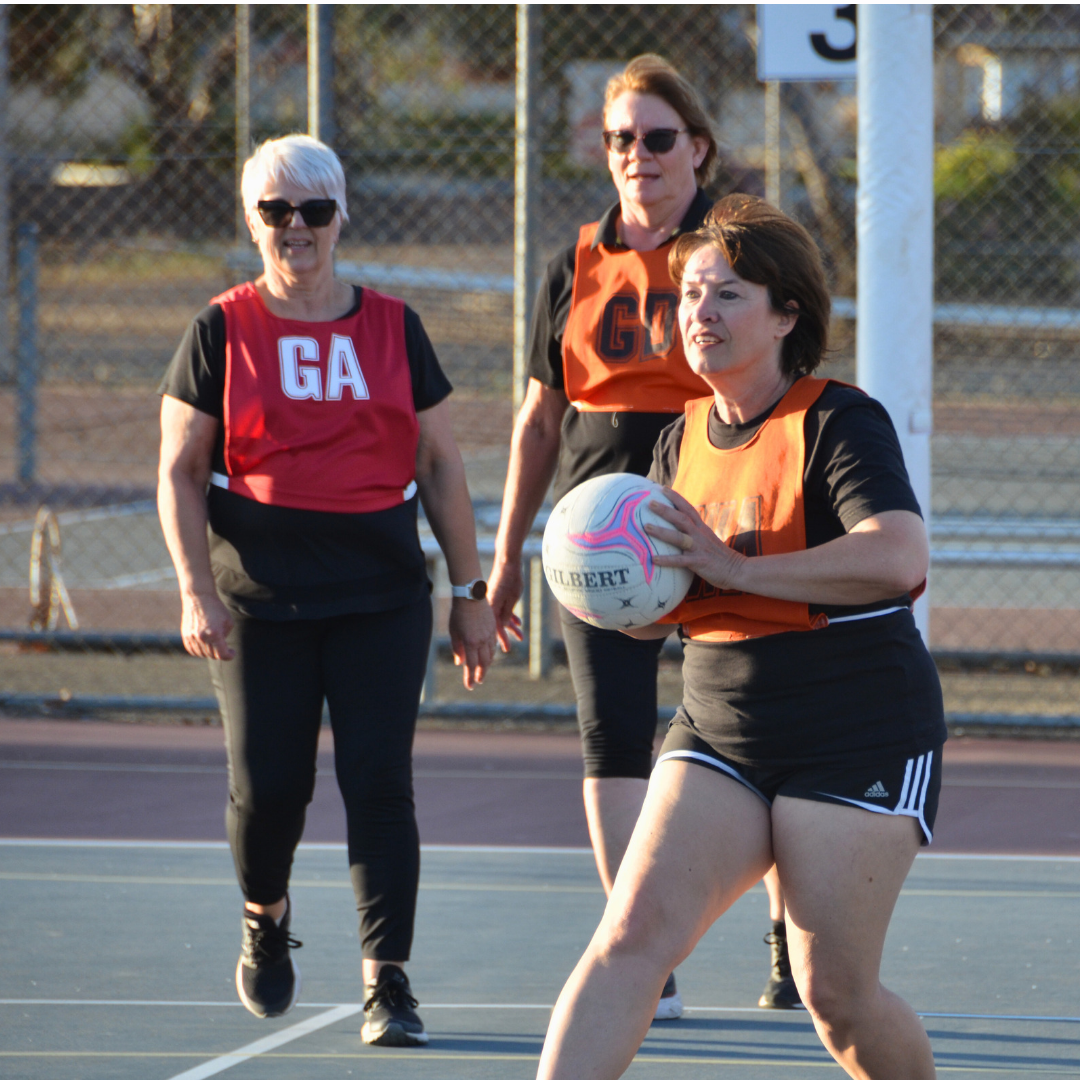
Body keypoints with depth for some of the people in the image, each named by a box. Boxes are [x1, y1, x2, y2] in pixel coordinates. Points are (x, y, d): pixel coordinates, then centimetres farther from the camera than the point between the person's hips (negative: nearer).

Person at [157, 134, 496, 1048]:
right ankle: (265, 919, 28)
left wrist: (469, 592, 9)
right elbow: (180, 472, 3)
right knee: (267, 785, -3)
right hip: (260, 600, -1)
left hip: (381, 595, 1)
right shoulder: (222, 330, 3)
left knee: (380, 779, -8)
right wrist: (196, 591, -8)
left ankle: (389, 983, -5)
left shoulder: (392, 328, 8)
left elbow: (441, 466, 13)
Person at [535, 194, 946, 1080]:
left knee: (835, 995, -3)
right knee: (634, 934, -14)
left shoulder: (840, 424, -10)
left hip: (859, 746, -5)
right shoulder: (683, 442, 11)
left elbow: (899, 557, -28)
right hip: (718, 734, 5)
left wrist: (733, 568, -25)